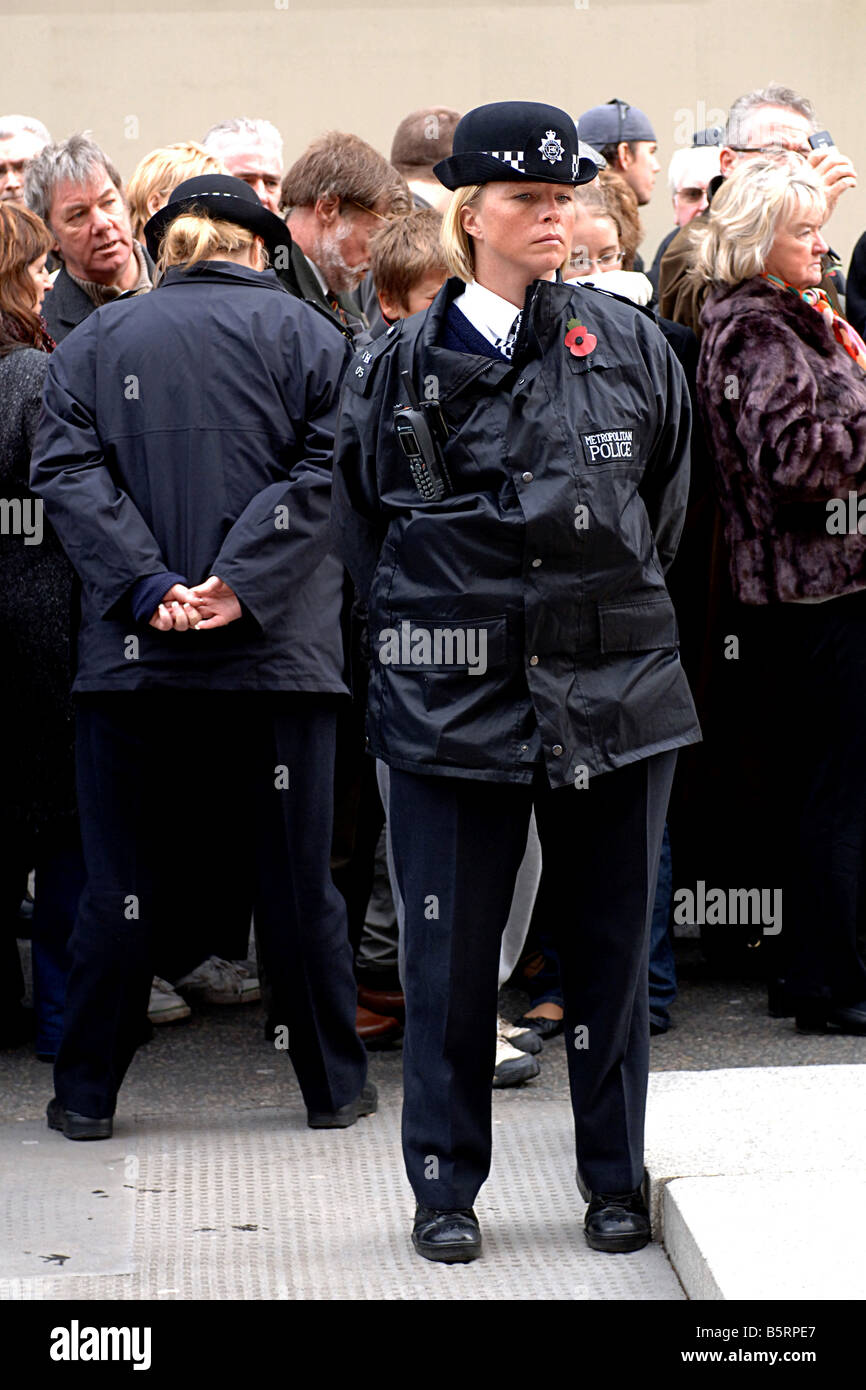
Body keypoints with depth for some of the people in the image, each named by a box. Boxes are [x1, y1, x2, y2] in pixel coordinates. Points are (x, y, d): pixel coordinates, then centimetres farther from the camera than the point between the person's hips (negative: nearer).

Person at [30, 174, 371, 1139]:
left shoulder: (95, 341, 8)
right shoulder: (306, 336, 4)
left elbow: (68, 471, -4)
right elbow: (323, 470, -8)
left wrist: (148, 586, -12)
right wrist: (241, 583, -14)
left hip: (133, 651, 1)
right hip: (277, 651, -1)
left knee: (120, 878, 8)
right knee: (295, 876, 8)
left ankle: (86, 1093, 14)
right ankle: (333, 1086, 17)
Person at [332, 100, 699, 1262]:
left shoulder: (631, 347, 5)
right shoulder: (402, 365, 1)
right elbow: (361, 530, 11)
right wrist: (427, 624, 9)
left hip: (617, 688, 2)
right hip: (456, 697, -1)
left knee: (610, 941, 8)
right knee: (452, 948, 3)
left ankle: (615, 1178, 21)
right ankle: (446, 1187, 16)